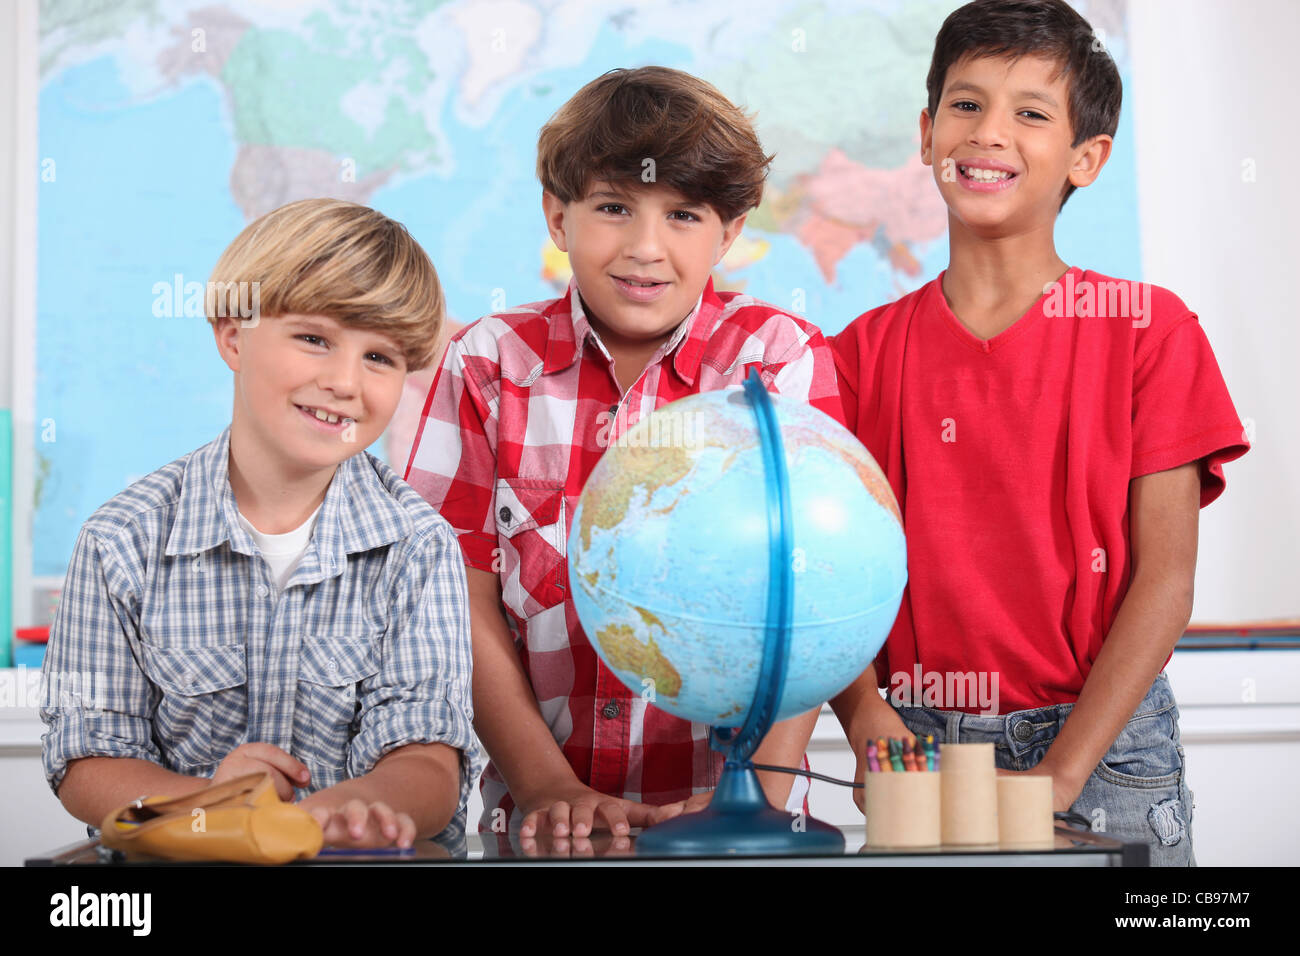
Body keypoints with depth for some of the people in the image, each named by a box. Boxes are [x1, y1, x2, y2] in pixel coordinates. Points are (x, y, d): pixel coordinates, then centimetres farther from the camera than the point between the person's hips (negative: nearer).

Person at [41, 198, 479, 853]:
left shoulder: (419, 546, -3)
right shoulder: (124, 543, -2)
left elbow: (426, 758, -10)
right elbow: (87, 764, -1)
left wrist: (356, 804, -32)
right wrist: (203, 801, -21)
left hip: (373, 869, 0)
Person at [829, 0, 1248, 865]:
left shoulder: (1147, 329, 0)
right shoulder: (866, 350, 5)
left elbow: (1165, 576, -5)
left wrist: (1061, 773, -13)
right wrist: (869, 721, -16)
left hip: (1101, 745, -1)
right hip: (917, 749, 1)